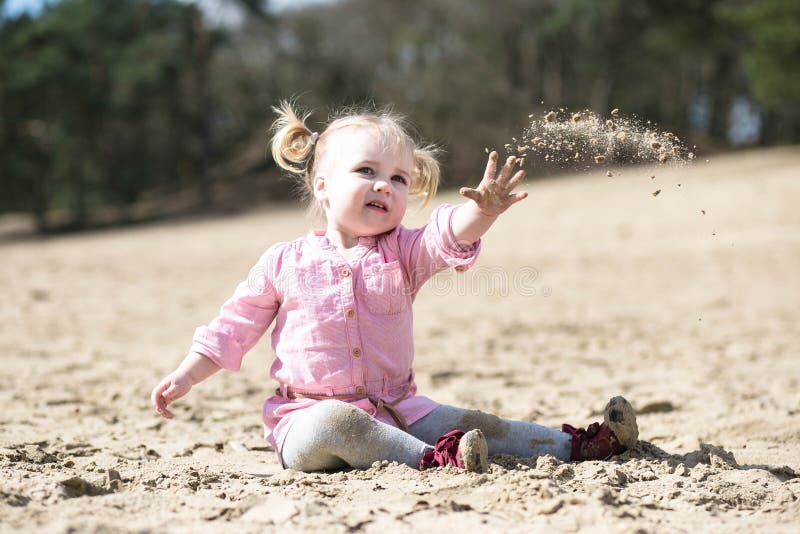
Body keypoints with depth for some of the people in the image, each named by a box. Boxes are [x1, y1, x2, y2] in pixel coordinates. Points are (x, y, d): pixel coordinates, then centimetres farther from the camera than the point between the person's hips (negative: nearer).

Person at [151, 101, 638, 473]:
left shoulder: (403, 252, 3)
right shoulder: (284, 263, 1)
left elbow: (450, 236, -18)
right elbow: (234, 327, 11)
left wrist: (483, 210, -40)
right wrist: (186, 376, 4)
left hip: (398, 409, 3)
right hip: (310, 413, -2)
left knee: (476, 425, -10)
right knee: (332, 425, -36)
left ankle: (575, 445, -7)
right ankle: (433, 457, -45)